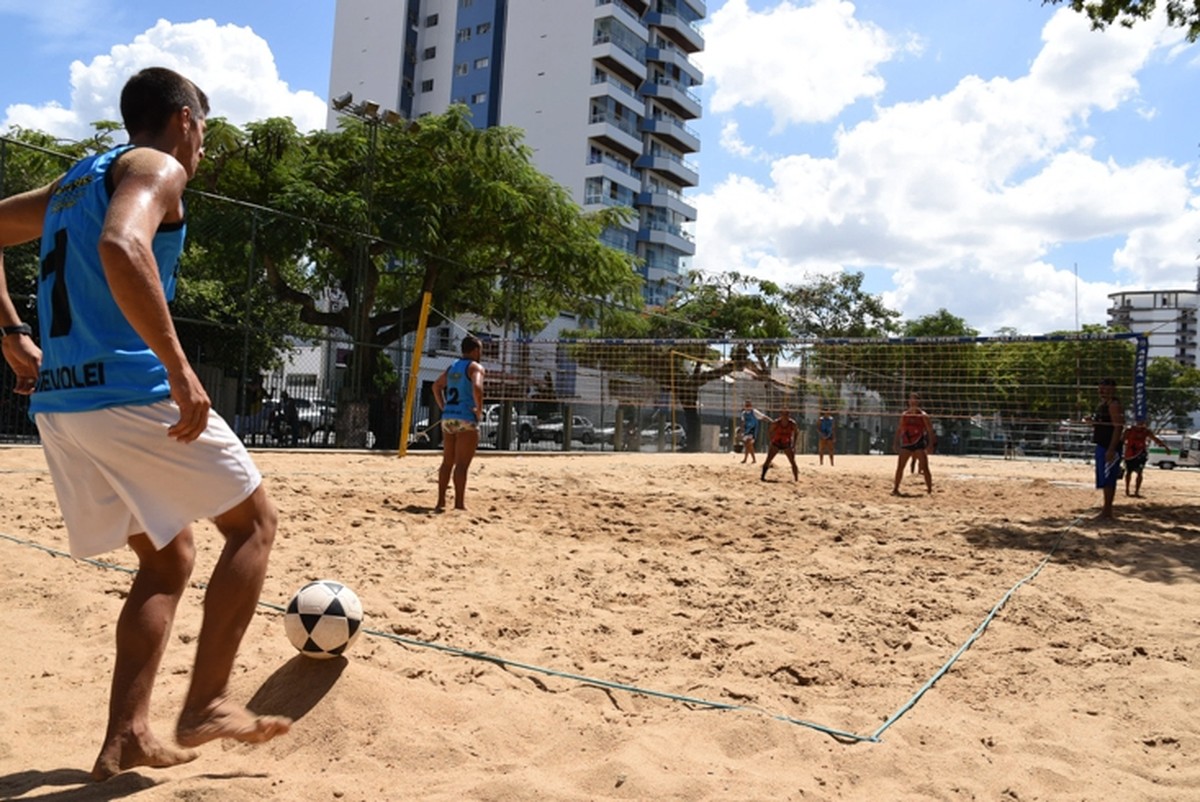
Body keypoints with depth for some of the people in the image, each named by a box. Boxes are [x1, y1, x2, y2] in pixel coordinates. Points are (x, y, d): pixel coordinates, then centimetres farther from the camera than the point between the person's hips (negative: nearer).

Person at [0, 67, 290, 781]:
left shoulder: (74, 183, 24)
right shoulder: (156, 167, -3)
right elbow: (121, 246, -24)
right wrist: (181, 371, -25)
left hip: (58, 402, 9)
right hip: (130, 391, -8)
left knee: (169, 559, 17)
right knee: (254, 523, 6)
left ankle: (126, 737, 14)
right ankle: (206, 704, 3)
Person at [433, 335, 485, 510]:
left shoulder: (453, 366, 17)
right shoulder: (475, 367, -7)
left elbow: (436, 386, 24)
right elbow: (477, 387, -25)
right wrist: (479, 411, -14)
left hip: (448, 418, 7)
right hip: (466, 419, -7)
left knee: (447, 461, 15)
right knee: (462, 464, -5)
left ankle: (441, 500, 19)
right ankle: (459, 502, -4)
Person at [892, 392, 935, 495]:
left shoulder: (923, 415, -3)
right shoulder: (904, 415, 8)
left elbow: (930, 431, -5)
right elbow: (899, 430, 13)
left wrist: (930, 445, -13)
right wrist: (897, 443, 8)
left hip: (919, 444, -4)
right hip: (906, 444, 4)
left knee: (925, 468, -3)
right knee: (899, 467, 4)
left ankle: (930, 490, 3)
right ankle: (895, 488, 13)